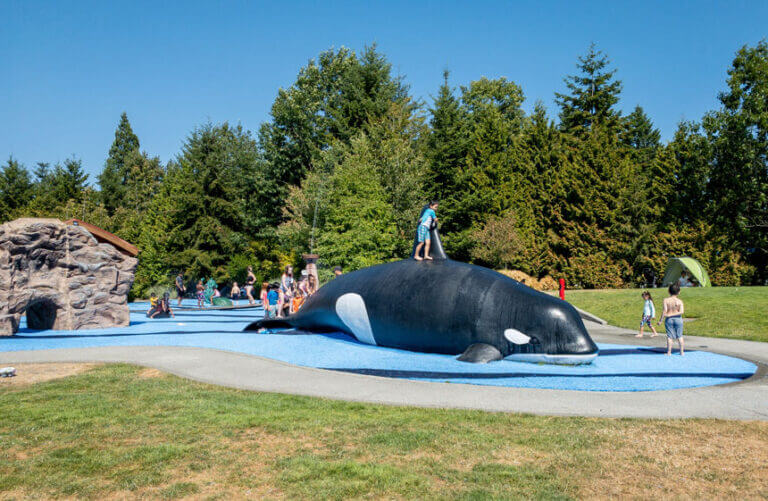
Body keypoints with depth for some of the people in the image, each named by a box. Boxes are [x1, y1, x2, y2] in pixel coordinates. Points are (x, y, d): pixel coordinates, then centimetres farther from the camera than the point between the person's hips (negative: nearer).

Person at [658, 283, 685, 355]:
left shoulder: (666, 300, -9)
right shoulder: (679, 301, -7)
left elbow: (665, 311, -14)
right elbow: (681, 311, -17)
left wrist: (660, 320, -9)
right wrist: (671, 314, -15)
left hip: (669, 319, 0)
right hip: (678, 319, 0)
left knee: (669, 336, 5)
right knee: (679, 336, 13)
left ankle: (669, 352, 5)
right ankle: (682, 352, 19)